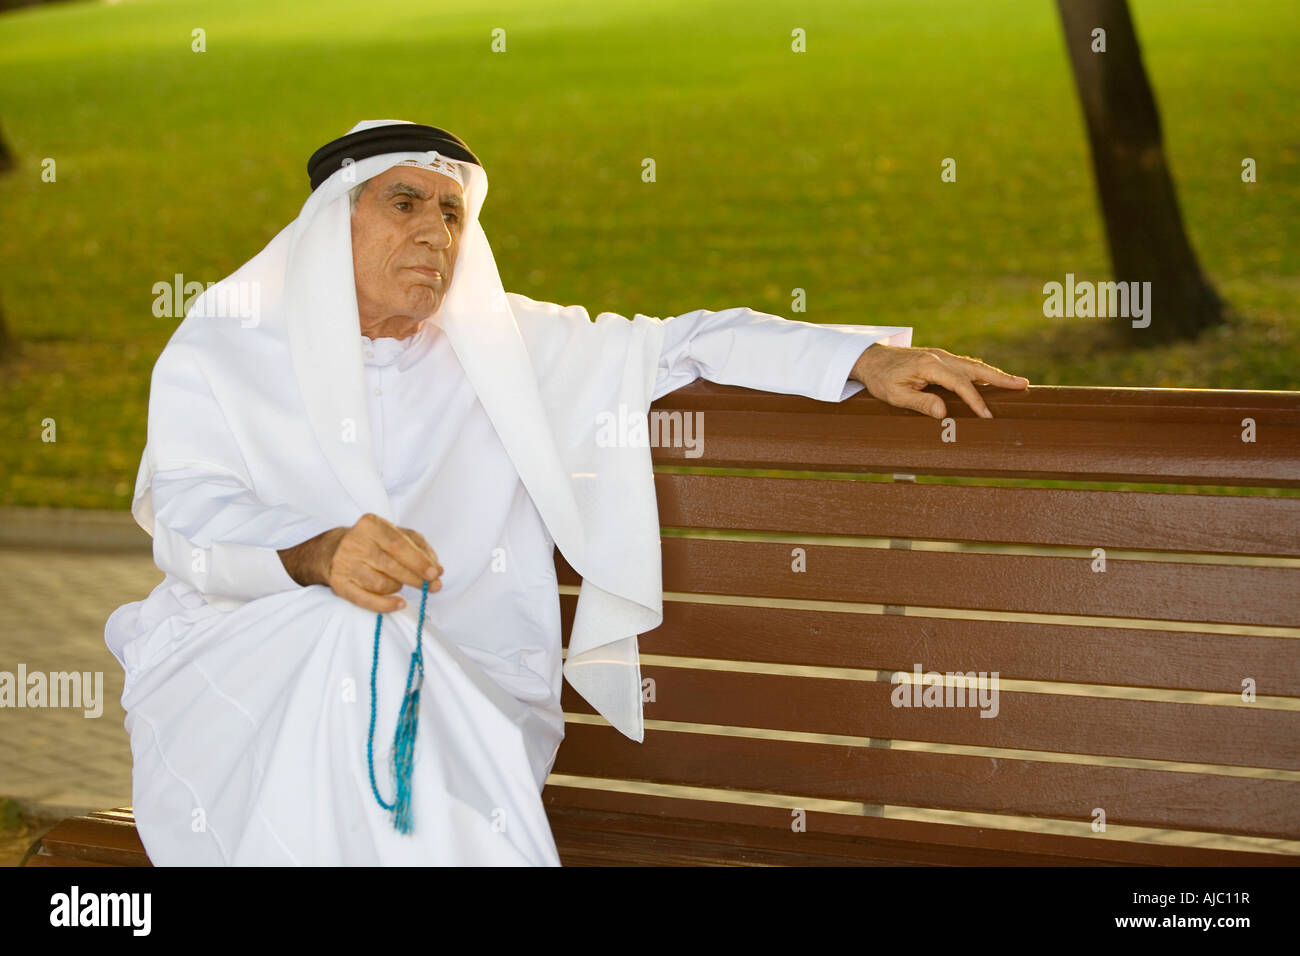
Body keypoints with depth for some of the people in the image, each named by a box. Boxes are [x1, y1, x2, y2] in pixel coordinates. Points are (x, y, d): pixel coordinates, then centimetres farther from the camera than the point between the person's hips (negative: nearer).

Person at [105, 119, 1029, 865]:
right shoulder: (219, 352, 5)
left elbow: (673, 346, 14)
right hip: (245, 669, -1)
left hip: (451, 684, 1)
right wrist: (316, 554, -31)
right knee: (344, 637, -36)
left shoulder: (504, 348, 14)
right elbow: (189, 521, -9)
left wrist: (864, 357, 2)